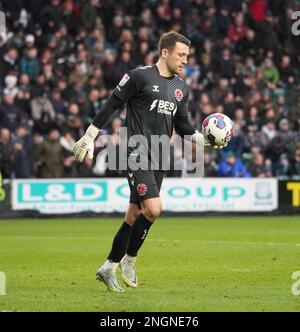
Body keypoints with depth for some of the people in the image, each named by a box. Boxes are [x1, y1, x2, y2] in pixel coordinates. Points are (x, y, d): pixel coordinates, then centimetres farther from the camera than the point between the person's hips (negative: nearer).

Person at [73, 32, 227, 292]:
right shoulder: (140, 76, -7)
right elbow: (111, 106, -3)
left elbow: (183, 127, 19)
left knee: (135, 216, 8)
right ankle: (129, 260, -2)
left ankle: (109, 268, 19)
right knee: (153, 209, -20)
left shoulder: (181, 88, 14)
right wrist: (89, 137, -3)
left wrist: (206, 139, 2)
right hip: (137, 154, -7)